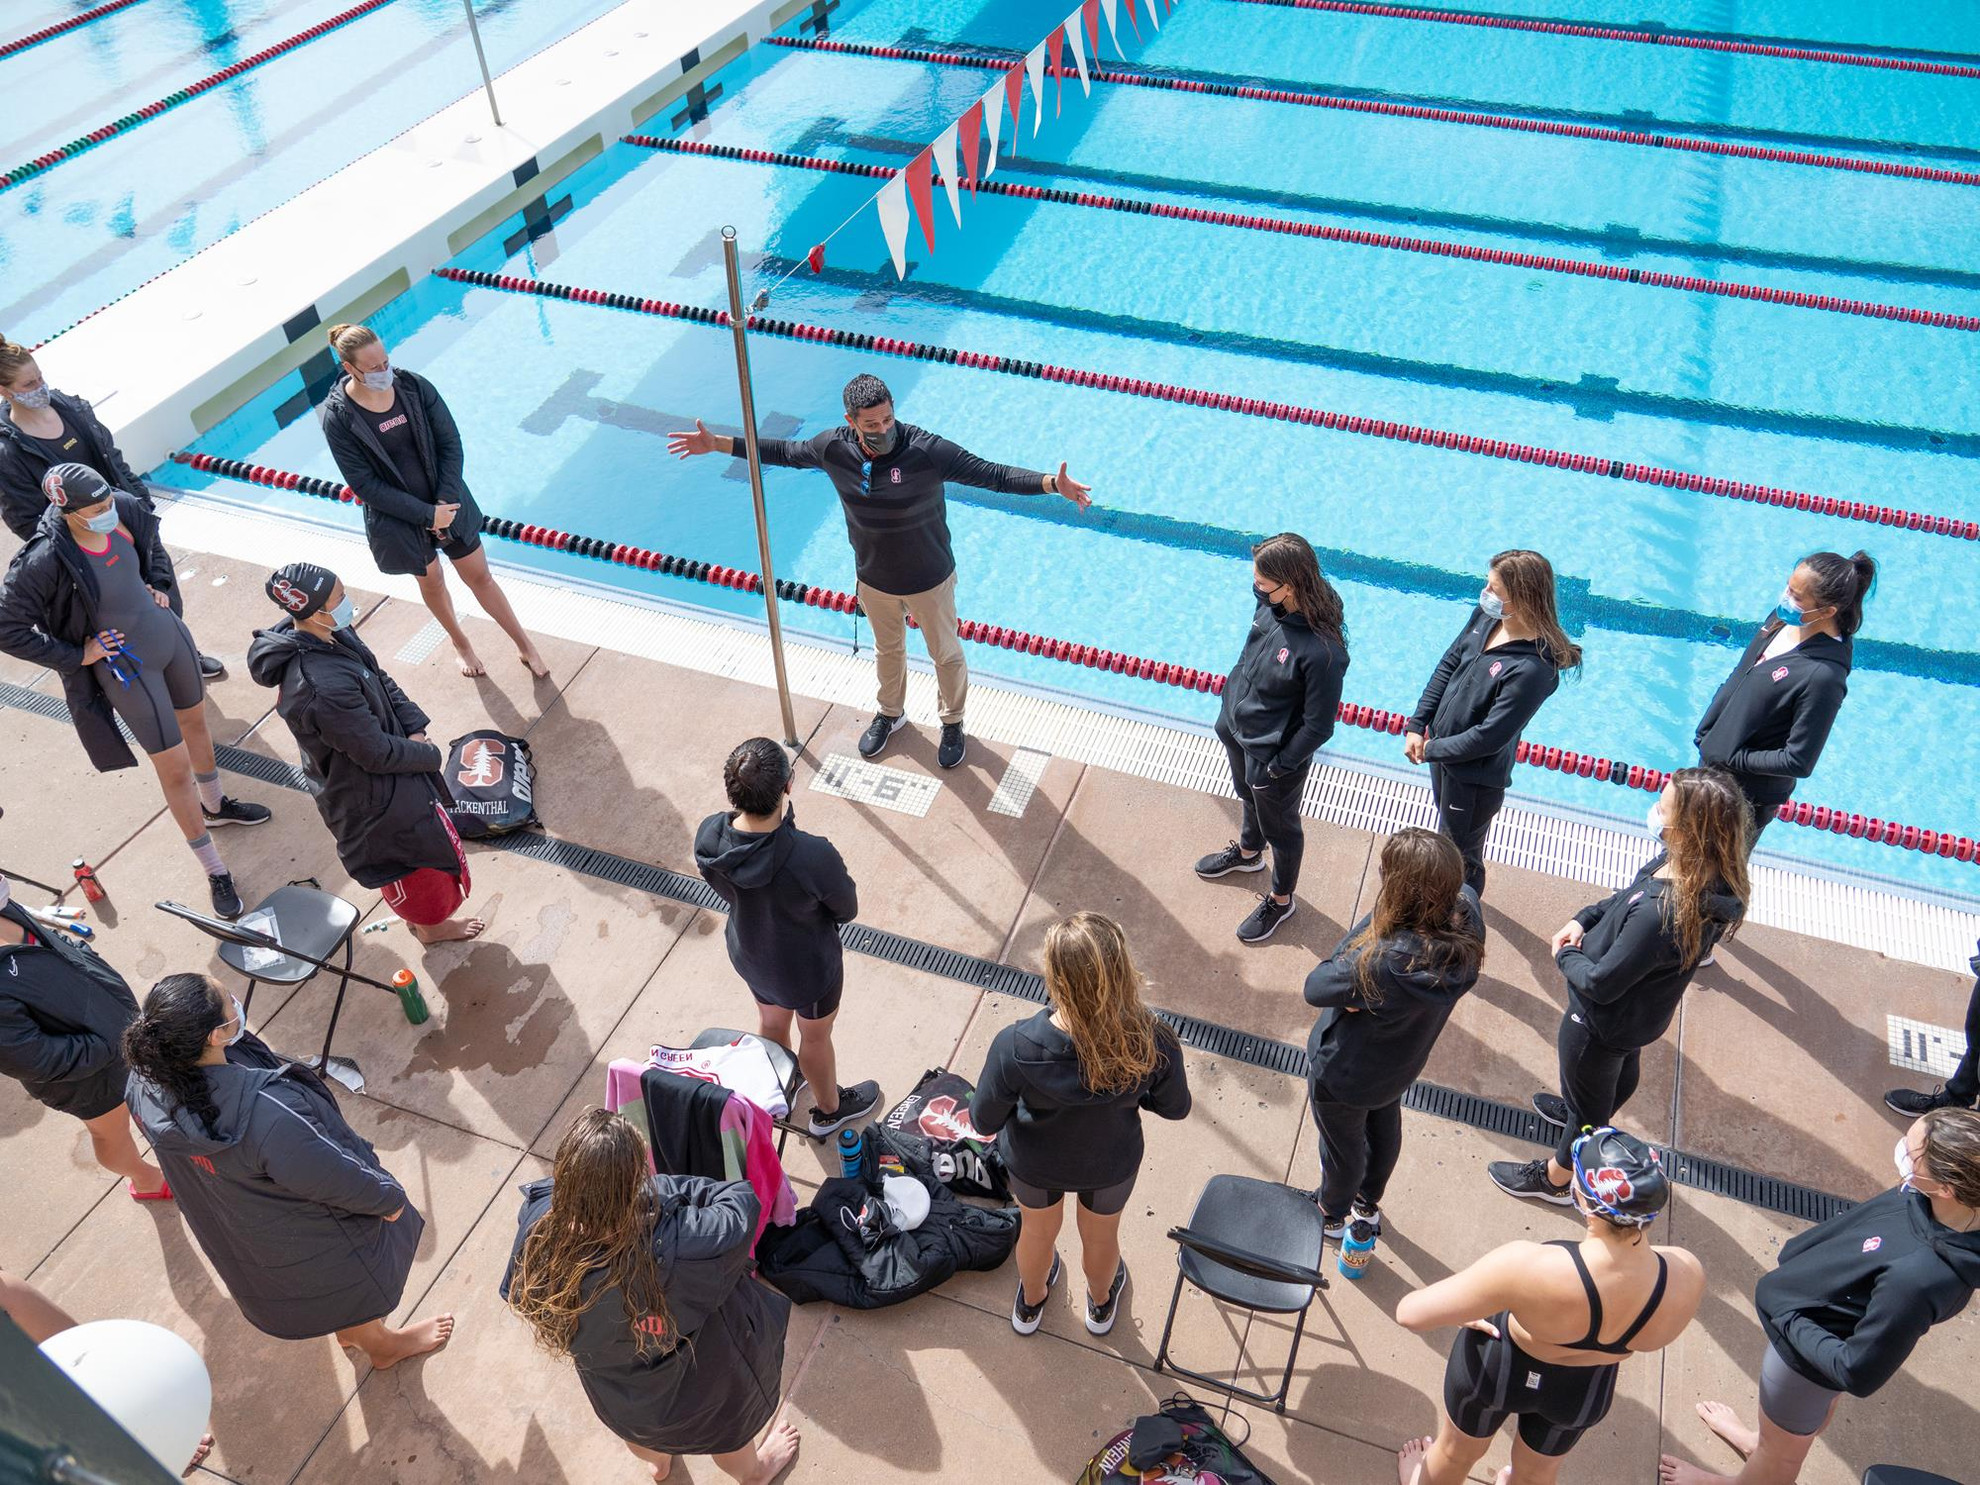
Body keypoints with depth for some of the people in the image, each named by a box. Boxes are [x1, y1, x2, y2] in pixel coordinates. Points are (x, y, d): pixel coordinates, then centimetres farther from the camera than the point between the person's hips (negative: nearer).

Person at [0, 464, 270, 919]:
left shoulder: (124, 509, -14)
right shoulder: (45, 560, -30)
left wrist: (159, 585, 1)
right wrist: (77, 656, -16)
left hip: (168, 632, 6)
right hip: (126, 666, -6)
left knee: (195, 721, 28)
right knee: (175, 769, 3)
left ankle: (215, 806, 57)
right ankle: (215, 872, 19)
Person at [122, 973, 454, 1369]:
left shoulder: (148, 1080, -25)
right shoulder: (266, 1113, -47)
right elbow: (333, 1178, -30)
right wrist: (388, 1198, -11)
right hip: (304, 1241, -6)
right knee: (352, 1287, 27)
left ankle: (348, 1330, 64)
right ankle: (382, 1345, 57)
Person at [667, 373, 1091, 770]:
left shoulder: (927, 451, -31)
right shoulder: (834, 447, -19)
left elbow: (994, 475, -32)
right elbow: (783, 451, -1)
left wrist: (1052, 483, -46)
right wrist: (717, 444, 0)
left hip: (929, 579, -3)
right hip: (874, 579, 3)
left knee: (945, 653, 19)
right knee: (887, 650, 27)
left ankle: (952, 723, 46)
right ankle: (890, 714, 56)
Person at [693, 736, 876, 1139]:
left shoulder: (708, 835, -28)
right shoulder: (812, 856, -43)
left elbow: (723, 889, -6)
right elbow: (847, 909, -21)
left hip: (748, 954, 4)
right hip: (807, 968, -4)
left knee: (770, 1020, 34)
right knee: (815, 1036, 27)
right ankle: (828, 1111, 56)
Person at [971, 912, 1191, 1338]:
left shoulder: (1015, 1048, -41)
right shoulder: (1152, 1044, -37)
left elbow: (984, 1122, -22)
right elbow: (1175, 1107, -15)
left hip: (1034, 1163, 0)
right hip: (1112, 1166, 1)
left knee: (1037, 1231, 34)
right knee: (1101, 1237, 35)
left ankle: (1031, 1303, 65)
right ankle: (1101, 1303, 66)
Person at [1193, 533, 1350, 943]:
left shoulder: (1323, 651, -37)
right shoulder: (1269, 602, -17)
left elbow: (1318, 726, -26)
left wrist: (1279, 765, -16)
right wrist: (1230, 705, 11)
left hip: (1275, 754, -7)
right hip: (1236, 727, 7)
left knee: (1280, 828, 20)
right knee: (1249, 797, 34)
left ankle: (1280, 901, 47)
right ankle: (1248, 852, 65)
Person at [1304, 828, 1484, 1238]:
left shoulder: (1381, 962, -47)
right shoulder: (1466, 917, -29)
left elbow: (1315, 989, -30)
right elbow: (1463, 886, -4)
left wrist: (1374, 920, -32)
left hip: (1343, 1074, -6)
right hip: (1400, 1065, 6)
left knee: (1342, 1146, 26)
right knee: (1384, 1126, 35)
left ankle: (1333, 1215, 58)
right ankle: (1369, 1205, 64)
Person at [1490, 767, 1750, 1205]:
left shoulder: (1662, 914, -45)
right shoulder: (1709, 872, -19)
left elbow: (1600, 983, -33)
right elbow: (1630, 895, 2)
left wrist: (1567, 956, -14)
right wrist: (1585, 919, -11)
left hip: (1604, 1021, -8)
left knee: (1587, 1101, 21)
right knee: (1622, 1069, 37)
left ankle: (1555, 1178, 48)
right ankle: (1591, 1115, 68)